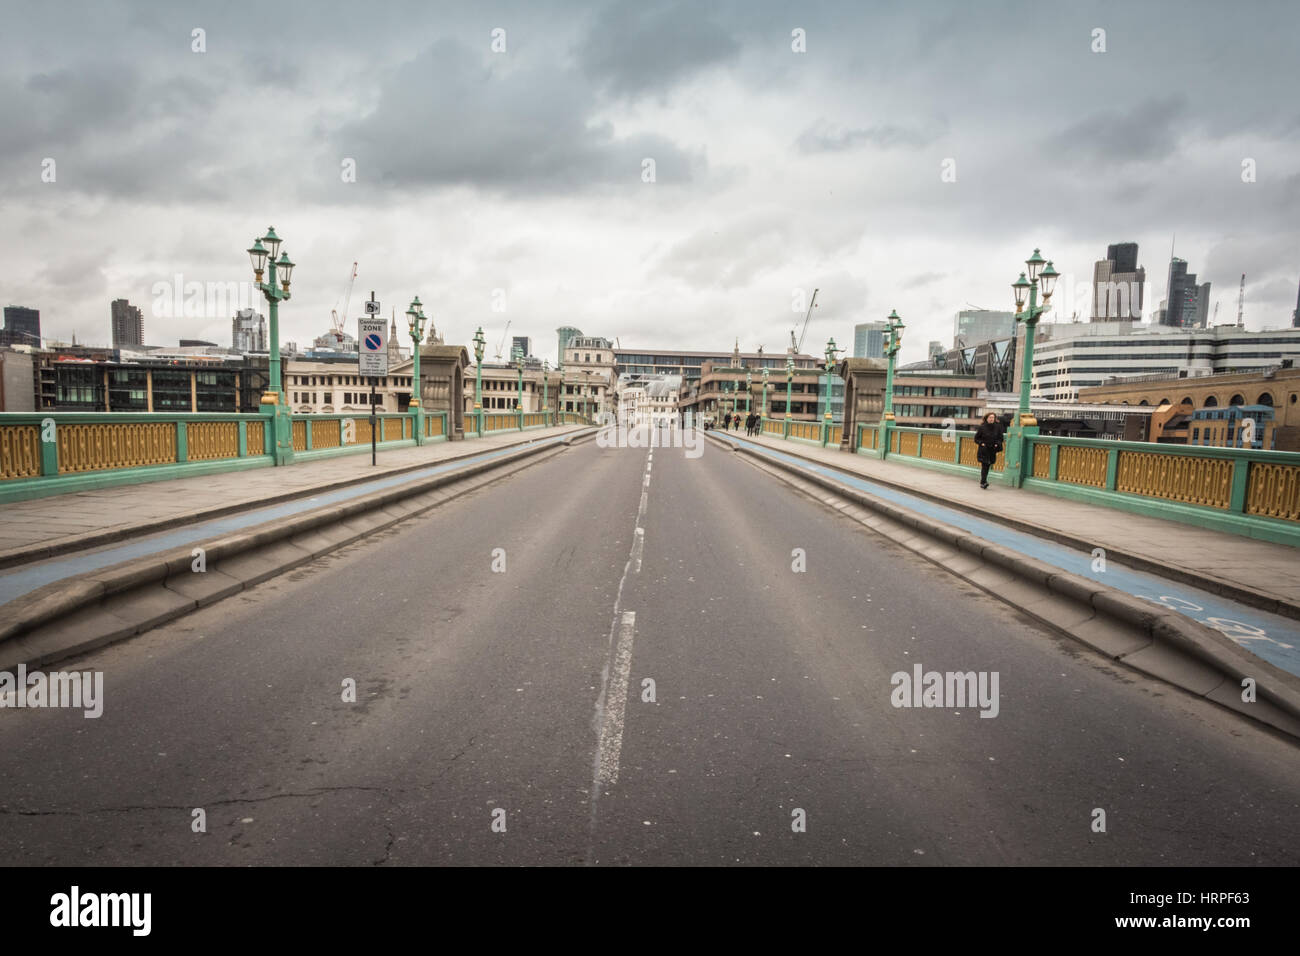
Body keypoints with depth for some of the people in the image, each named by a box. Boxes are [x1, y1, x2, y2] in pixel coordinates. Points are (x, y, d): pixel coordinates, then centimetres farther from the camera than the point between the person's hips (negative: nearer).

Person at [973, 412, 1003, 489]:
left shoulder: (997, 427, 4)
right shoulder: (982, 427, -4)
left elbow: (1000, 438, 15)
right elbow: (976, 438, 4)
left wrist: (997, 444, -2)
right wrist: (981, 443, -11)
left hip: (992, 450, 3)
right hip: (984, 450, -3)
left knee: (988, 466, 9)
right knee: (984, 466, -11)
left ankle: (982, 482, 21)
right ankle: (983, 482, -11)